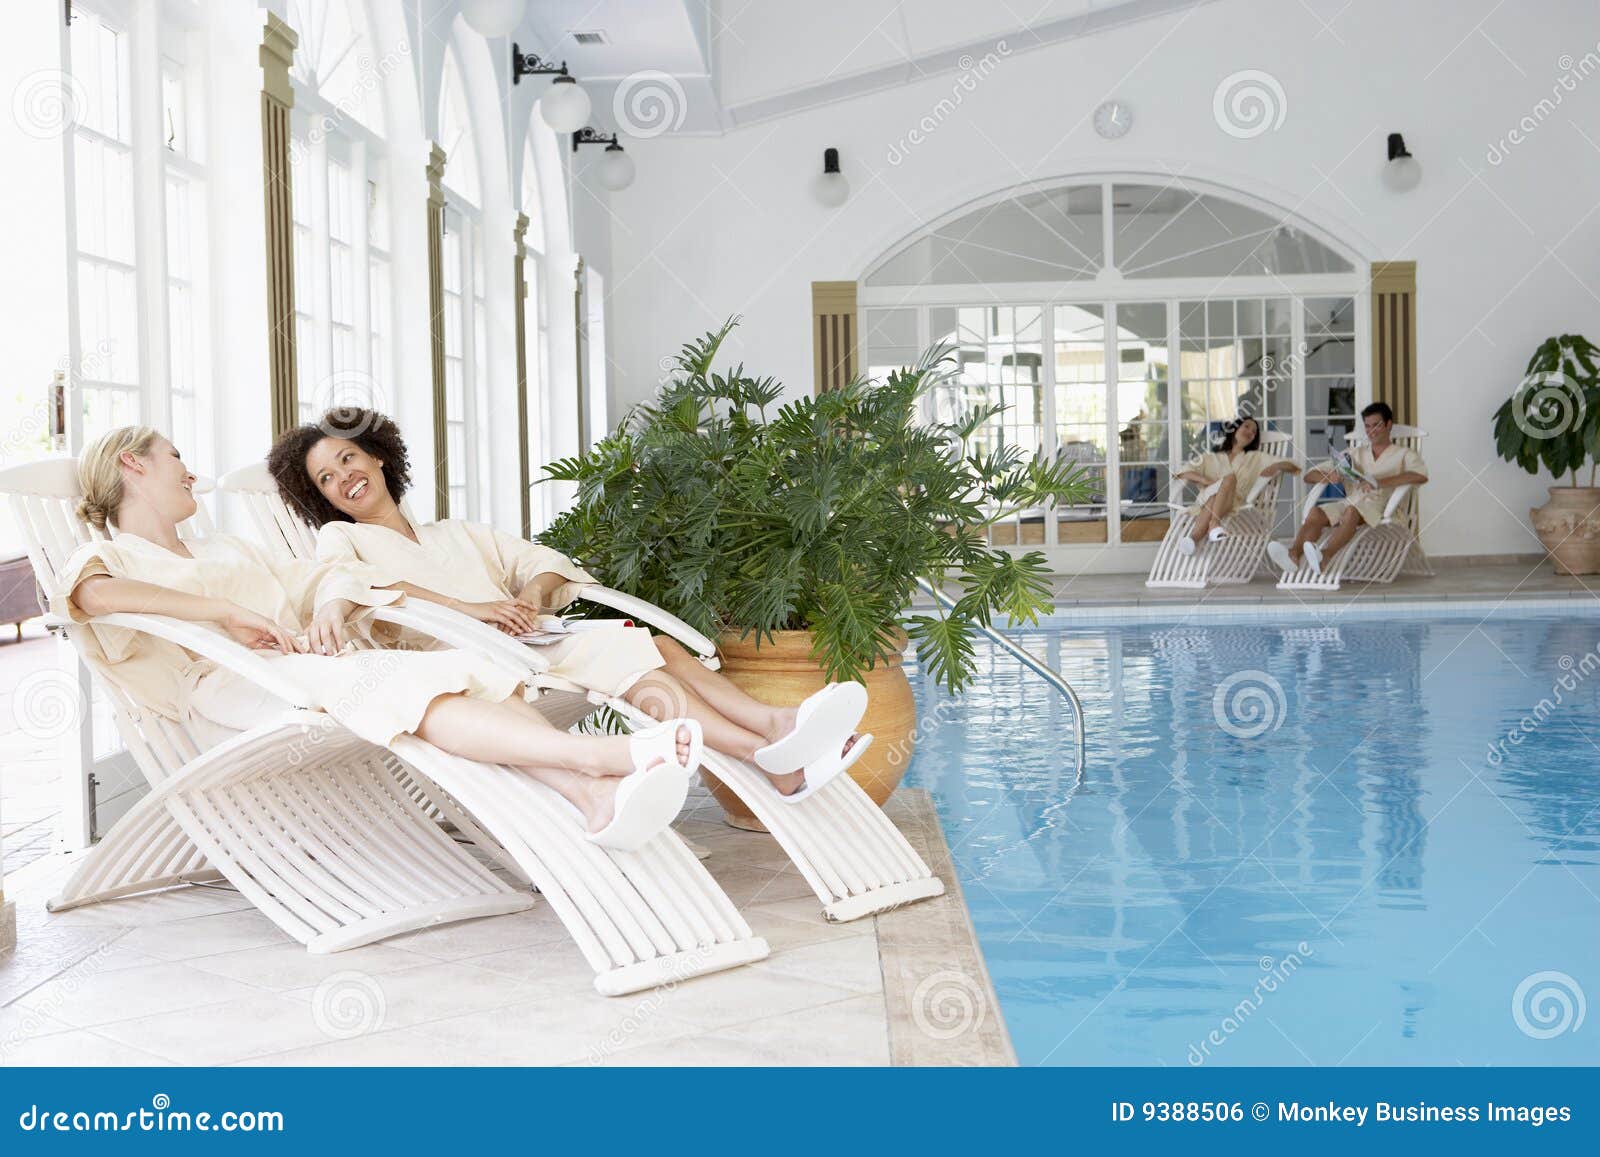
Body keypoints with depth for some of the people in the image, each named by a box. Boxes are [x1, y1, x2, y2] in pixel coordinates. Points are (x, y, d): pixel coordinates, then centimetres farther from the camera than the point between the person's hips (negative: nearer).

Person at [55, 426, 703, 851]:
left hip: (305, 659, 6)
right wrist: (227, 613, -16)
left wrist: (329, 611, 3)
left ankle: (593, 798, -50)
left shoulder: (224, 550, 40)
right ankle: (601, 754, -50)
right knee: (401, 685, -34)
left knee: (473, 678, -25)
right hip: (226, 683, -6)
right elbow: (86, 592, -10)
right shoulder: (111, 557, 17)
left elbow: (330, 577, 29)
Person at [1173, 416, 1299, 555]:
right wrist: (1204, 480, -6)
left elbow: (1293, 467, 23)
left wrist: (1275, 467, 0)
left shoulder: (1256, 458, 31)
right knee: (1229, 477, -31)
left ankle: (1195, 537, -54)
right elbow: (1182, 473, 14)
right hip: (1205, 503, 0)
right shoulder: (1211, 458, 29)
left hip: (1237, 505, 0)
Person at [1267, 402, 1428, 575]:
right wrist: (1329, 477, -5)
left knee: (1352, 511, -38)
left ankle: (1324, 556, -62)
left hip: (1382, 505, -4)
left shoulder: (1404, 454, 15)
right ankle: (1294, 555, -54)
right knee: (1316, 512, -27)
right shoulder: (1355, 454, 27)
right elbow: (1309, 475, 21)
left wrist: (1379, 482, -19)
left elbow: (1421, 476, -9)